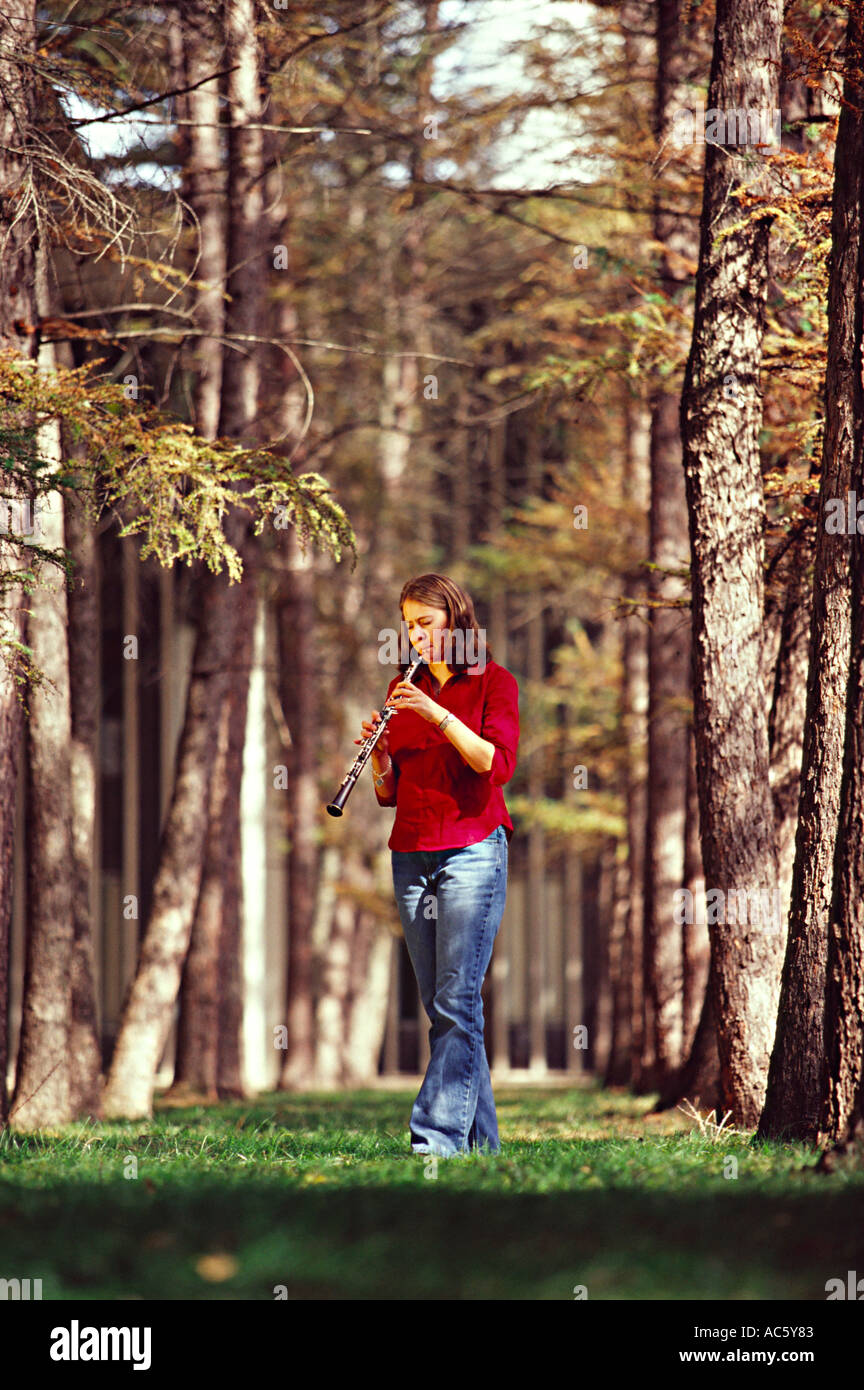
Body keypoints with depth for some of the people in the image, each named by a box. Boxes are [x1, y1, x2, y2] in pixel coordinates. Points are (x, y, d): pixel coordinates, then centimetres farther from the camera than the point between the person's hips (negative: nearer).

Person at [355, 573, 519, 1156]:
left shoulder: (494, 683, 1)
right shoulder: (404, 688, 15)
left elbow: (498, 763, -14)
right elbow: (389, 791, 15)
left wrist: (438, 714, -19)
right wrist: (379, 754, -5)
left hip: (472, 851, -6)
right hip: (411, 856, 6)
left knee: (457, 1001, -12)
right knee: (440, 1005, 5)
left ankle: (439, 1135, -18)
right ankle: (481, 1138, 10)